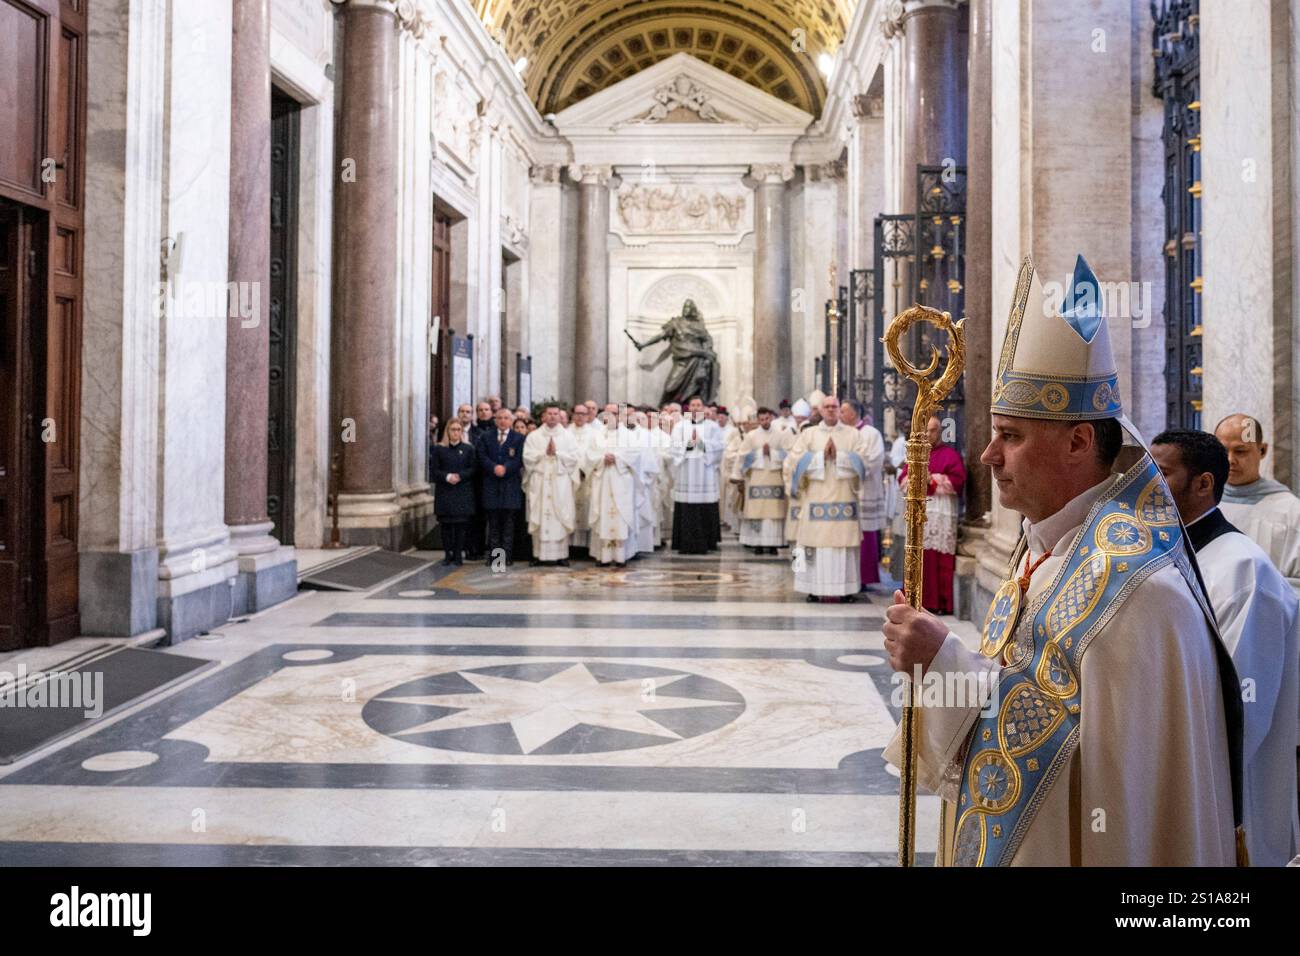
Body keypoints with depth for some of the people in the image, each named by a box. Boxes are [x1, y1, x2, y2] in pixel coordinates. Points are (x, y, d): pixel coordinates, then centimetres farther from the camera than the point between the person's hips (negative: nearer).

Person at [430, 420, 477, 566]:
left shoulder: (468, 448, 5)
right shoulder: (439, 449, 6)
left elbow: (473, 468, 1)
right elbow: (433, 469, 2)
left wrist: (460, 476, -13)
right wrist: (447, 477, -13)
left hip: (463, 492, -1)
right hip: (444, 492, 1)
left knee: (460, 524, -3)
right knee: (445, 523, 0)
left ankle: (458, 554, 4)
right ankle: (447, 554, 9)